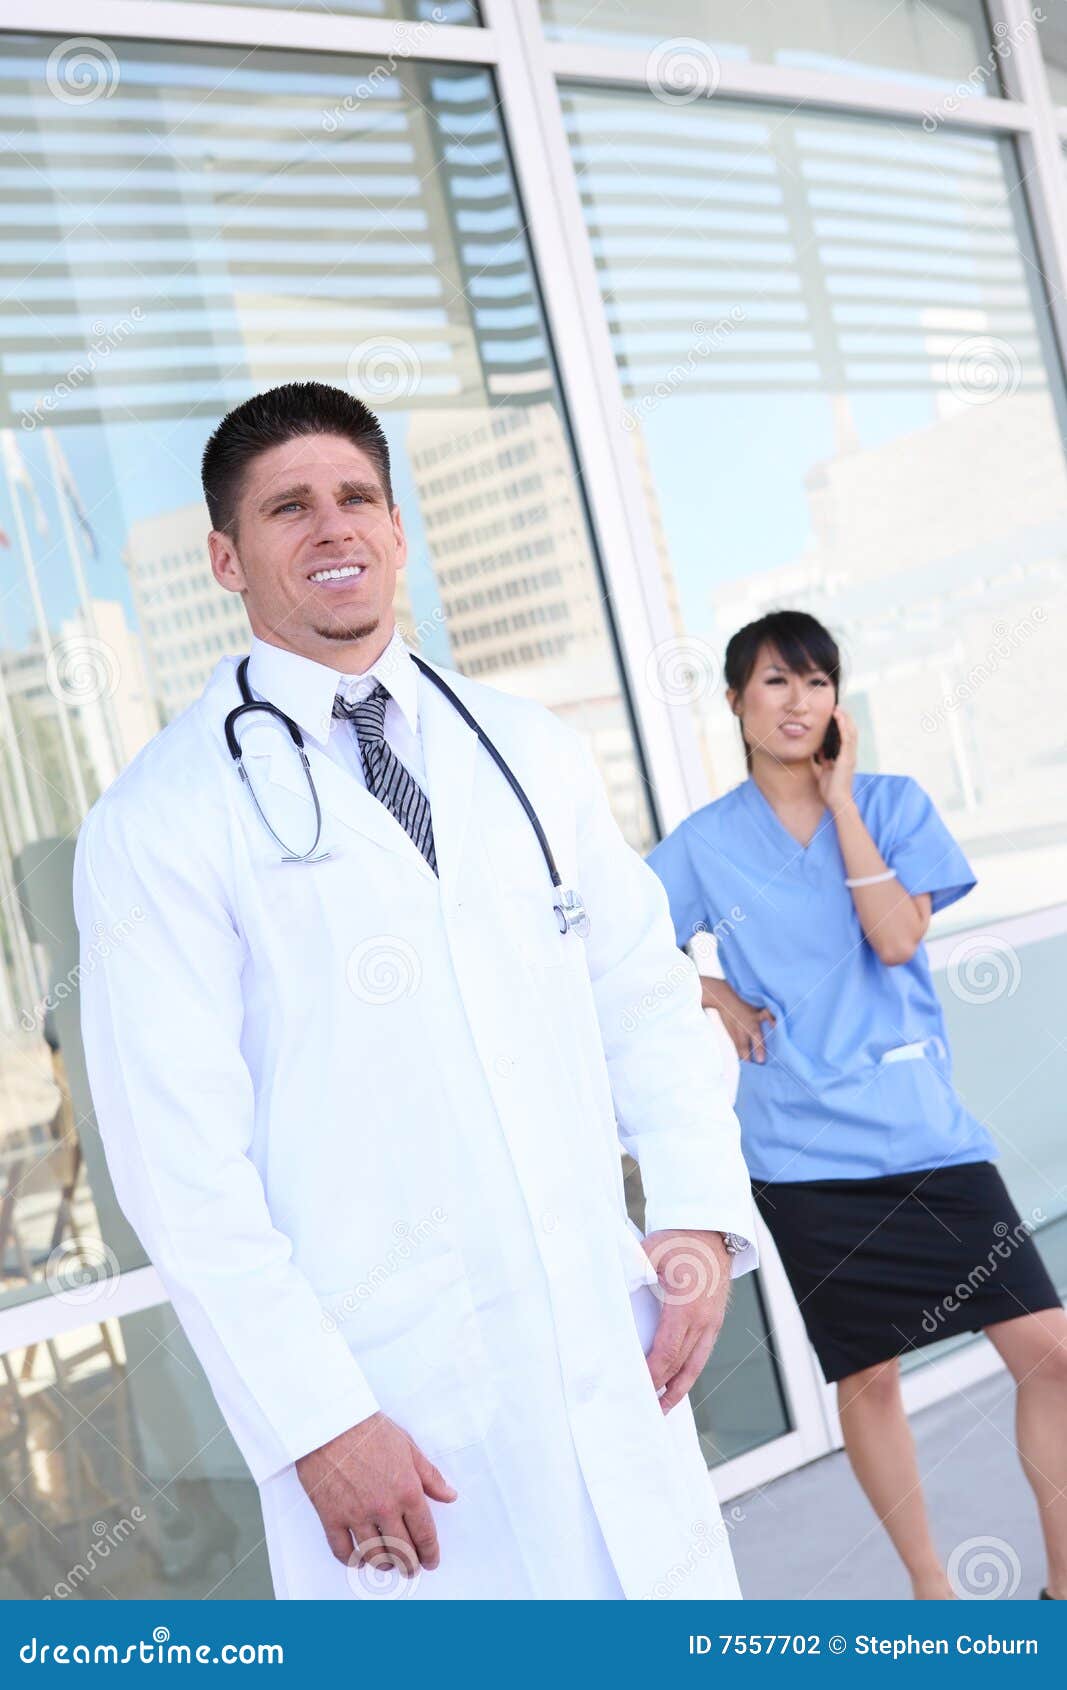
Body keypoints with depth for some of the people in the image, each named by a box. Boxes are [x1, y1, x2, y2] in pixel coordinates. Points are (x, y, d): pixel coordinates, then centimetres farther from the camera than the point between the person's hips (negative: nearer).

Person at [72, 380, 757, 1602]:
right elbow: (179, 1157, -10)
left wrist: (701, 1212, -3)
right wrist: (314, 1424, -14)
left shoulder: (530, 751, 9)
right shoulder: (159, 820, -6)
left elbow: (644, 996, 11)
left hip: (608, 1355, 4)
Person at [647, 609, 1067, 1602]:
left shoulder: (892, 803, 4)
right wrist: (714, 995, -4)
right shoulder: (706, 842, 3)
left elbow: (898, 937, -10)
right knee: (867, 1376, 7)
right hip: (806, 1153, -1)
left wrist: (840, 799, -9)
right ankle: (929, 1589, 27)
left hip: (926, 1129, 1)